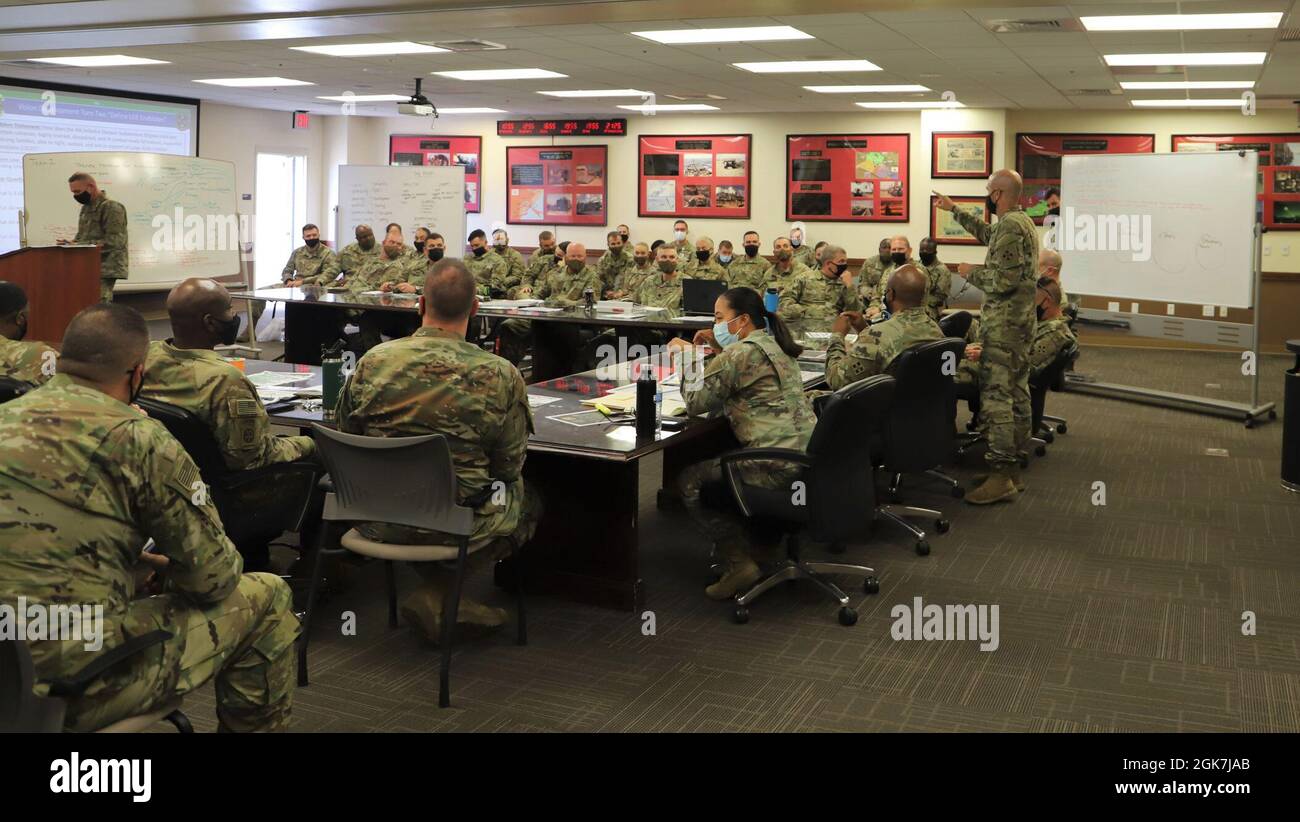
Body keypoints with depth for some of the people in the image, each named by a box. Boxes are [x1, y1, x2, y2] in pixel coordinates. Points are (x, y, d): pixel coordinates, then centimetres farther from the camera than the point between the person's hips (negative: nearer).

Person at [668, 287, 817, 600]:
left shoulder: (741, 353, -12)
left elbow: (696, 403, -8)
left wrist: (686, 354, 5)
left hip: (779, 465, -10)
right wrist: (720, 351, 18)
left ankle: (739, 562, -1)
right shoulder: (775, 347, 17)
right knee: (715, 465, 28)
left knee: (690, 482, 3)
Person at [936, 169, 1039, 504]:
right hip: (1021, 322, 11)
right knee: (1017, 392, 12)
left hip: (1003, 325, -11)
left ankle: (1001, 477, -12)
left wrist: (971, 272, -6)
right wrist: (954, 209, 42)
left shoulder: (1010, 225, -16)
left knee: (995, 395, -11)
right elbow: (986, 233, 35)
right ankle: (1012, 466, 18)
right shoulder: (1023, 222, 16)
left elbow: (1004, 280, -23)